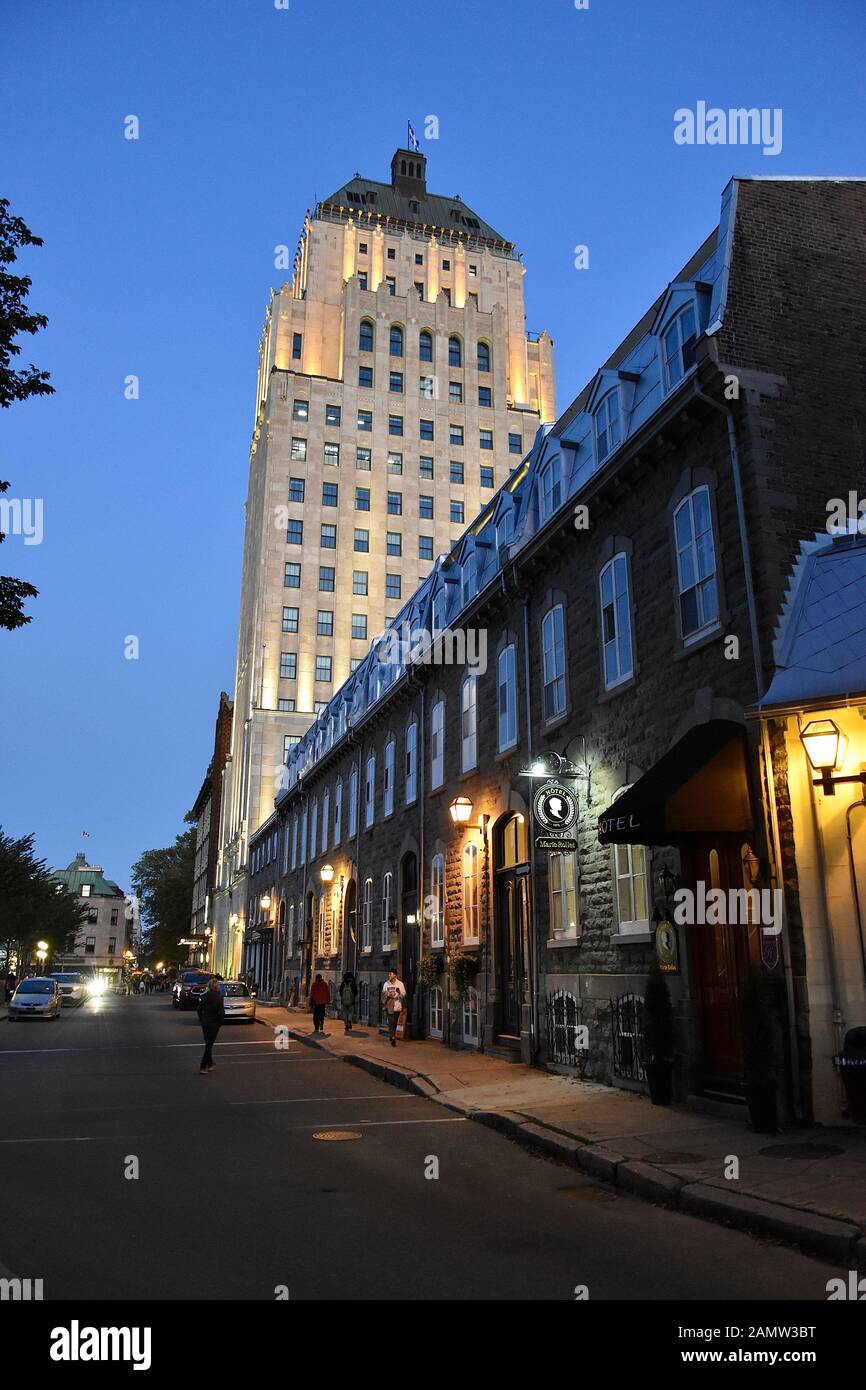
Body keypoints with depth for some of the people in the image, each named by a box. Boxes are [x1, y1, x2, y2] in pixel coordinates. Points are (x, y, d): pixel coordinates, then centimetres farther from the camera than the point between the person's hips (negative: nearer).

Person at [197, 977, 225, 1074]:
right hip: (214, 1024, -5)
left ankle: (210, 1064, 29)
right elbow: (221, 1012, -16)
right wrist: (221, 1022, -2)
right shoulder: (218, 997, -16)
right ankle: (203, 1067, -4)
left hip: (205, 1023, 5)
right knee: (209, 1045, 0)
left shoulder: (204, 996, -1)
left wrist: (201, 1020, 15)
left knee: (208, 1044, 18)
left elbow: (199, 1009, 4)